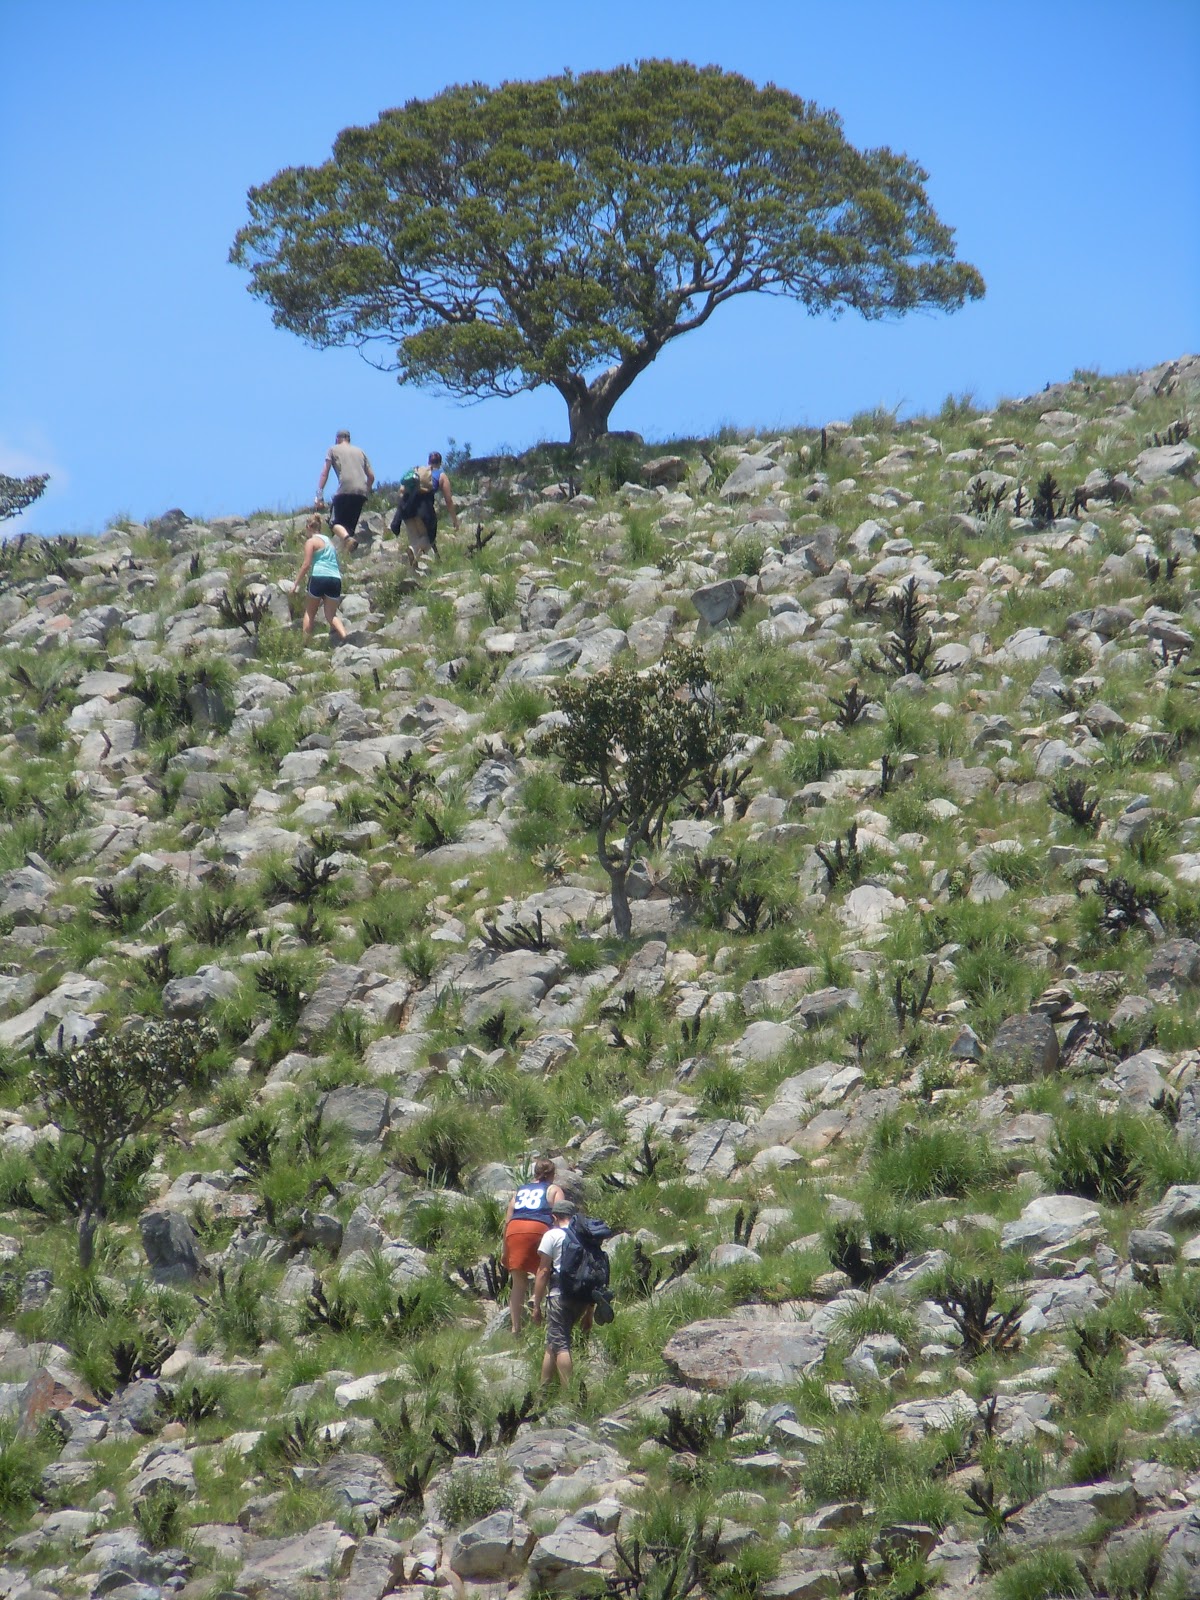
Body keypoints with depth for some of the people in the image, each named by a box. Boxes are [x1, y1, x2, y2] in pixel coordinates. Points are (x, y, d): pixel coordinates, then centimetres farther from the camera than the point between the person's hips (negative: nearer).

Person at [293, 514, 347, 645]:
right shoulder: (329, 540, 22)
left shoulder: (311, 541, 2)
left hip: (319, 578, -5)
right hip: (335, 579, 5)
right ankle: (344, 636, -20)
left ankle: (304, 643, 2)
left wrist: (296, 584, -3)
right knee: (331, 615, 6)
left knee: (309, 613, 8)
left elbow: (306, 565, -7)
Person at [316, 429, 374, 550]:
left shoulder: (333, 449, 14)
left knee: (335, 522, -5)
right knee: (350, 525, 11)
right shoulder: (360, 451, 26)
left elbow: (324, 473, 5)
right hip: (361, 492, 5)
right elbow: (371, 476, 23)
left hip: (345, 491, -5)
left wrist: (319, 494, 4)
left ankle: (347, 537, -35)